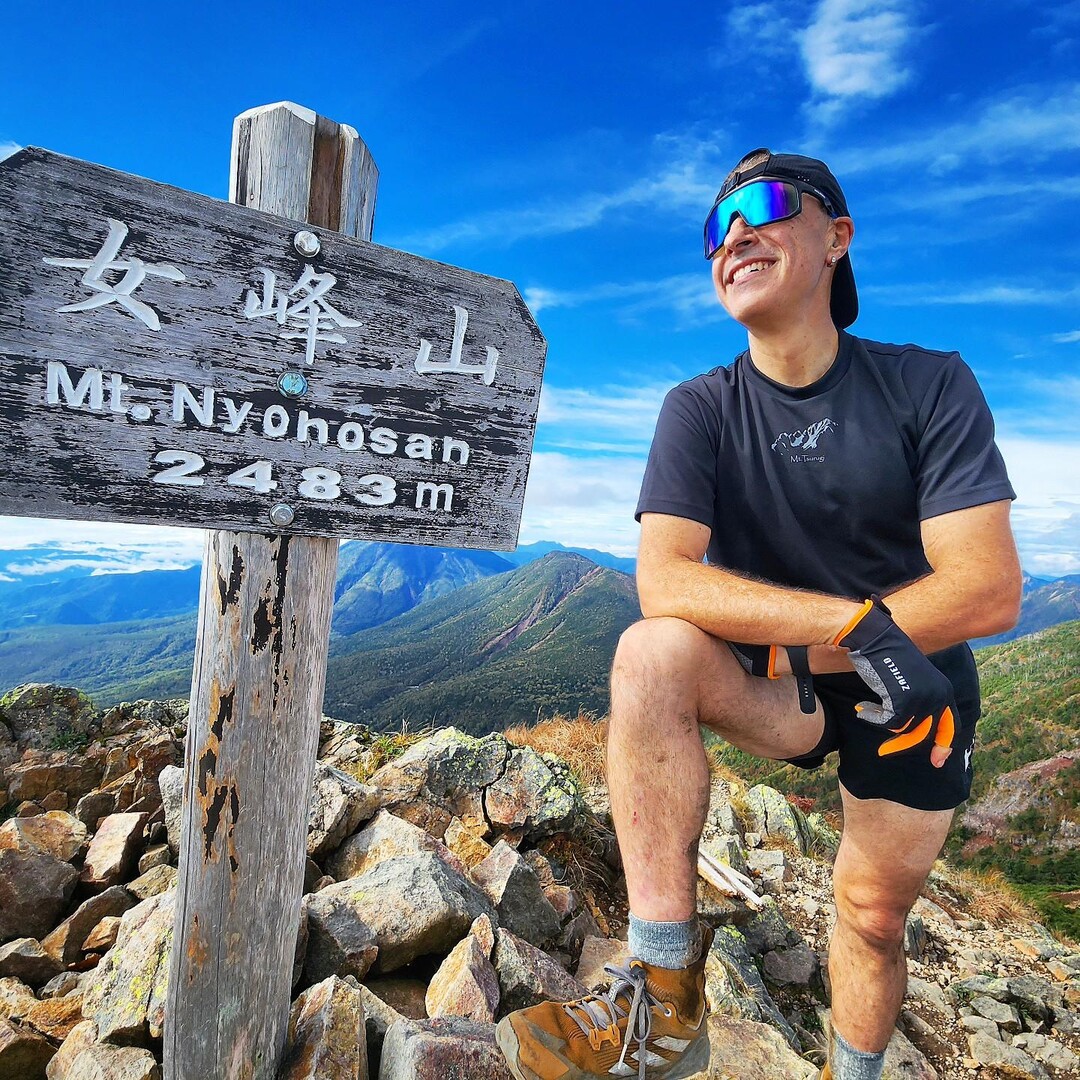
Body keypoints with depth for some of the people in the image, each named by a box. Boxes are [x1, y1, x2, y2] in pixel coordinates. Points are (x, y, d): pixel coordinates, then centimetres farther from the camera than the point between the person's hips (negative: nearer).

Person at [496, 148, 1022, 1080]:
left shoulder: (929, 385, -11)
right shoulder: (700, 409, -11)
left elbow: (990, 591, -19)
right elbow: (665, 584, -25)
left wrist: (800, 651, -23)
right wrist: (855, 623, -34)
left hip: (916, 691, 1)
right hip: (775, 687, -1)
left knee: (874, 911, 8)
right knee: (653, 653, -30)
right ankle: (666, 1002, -22)